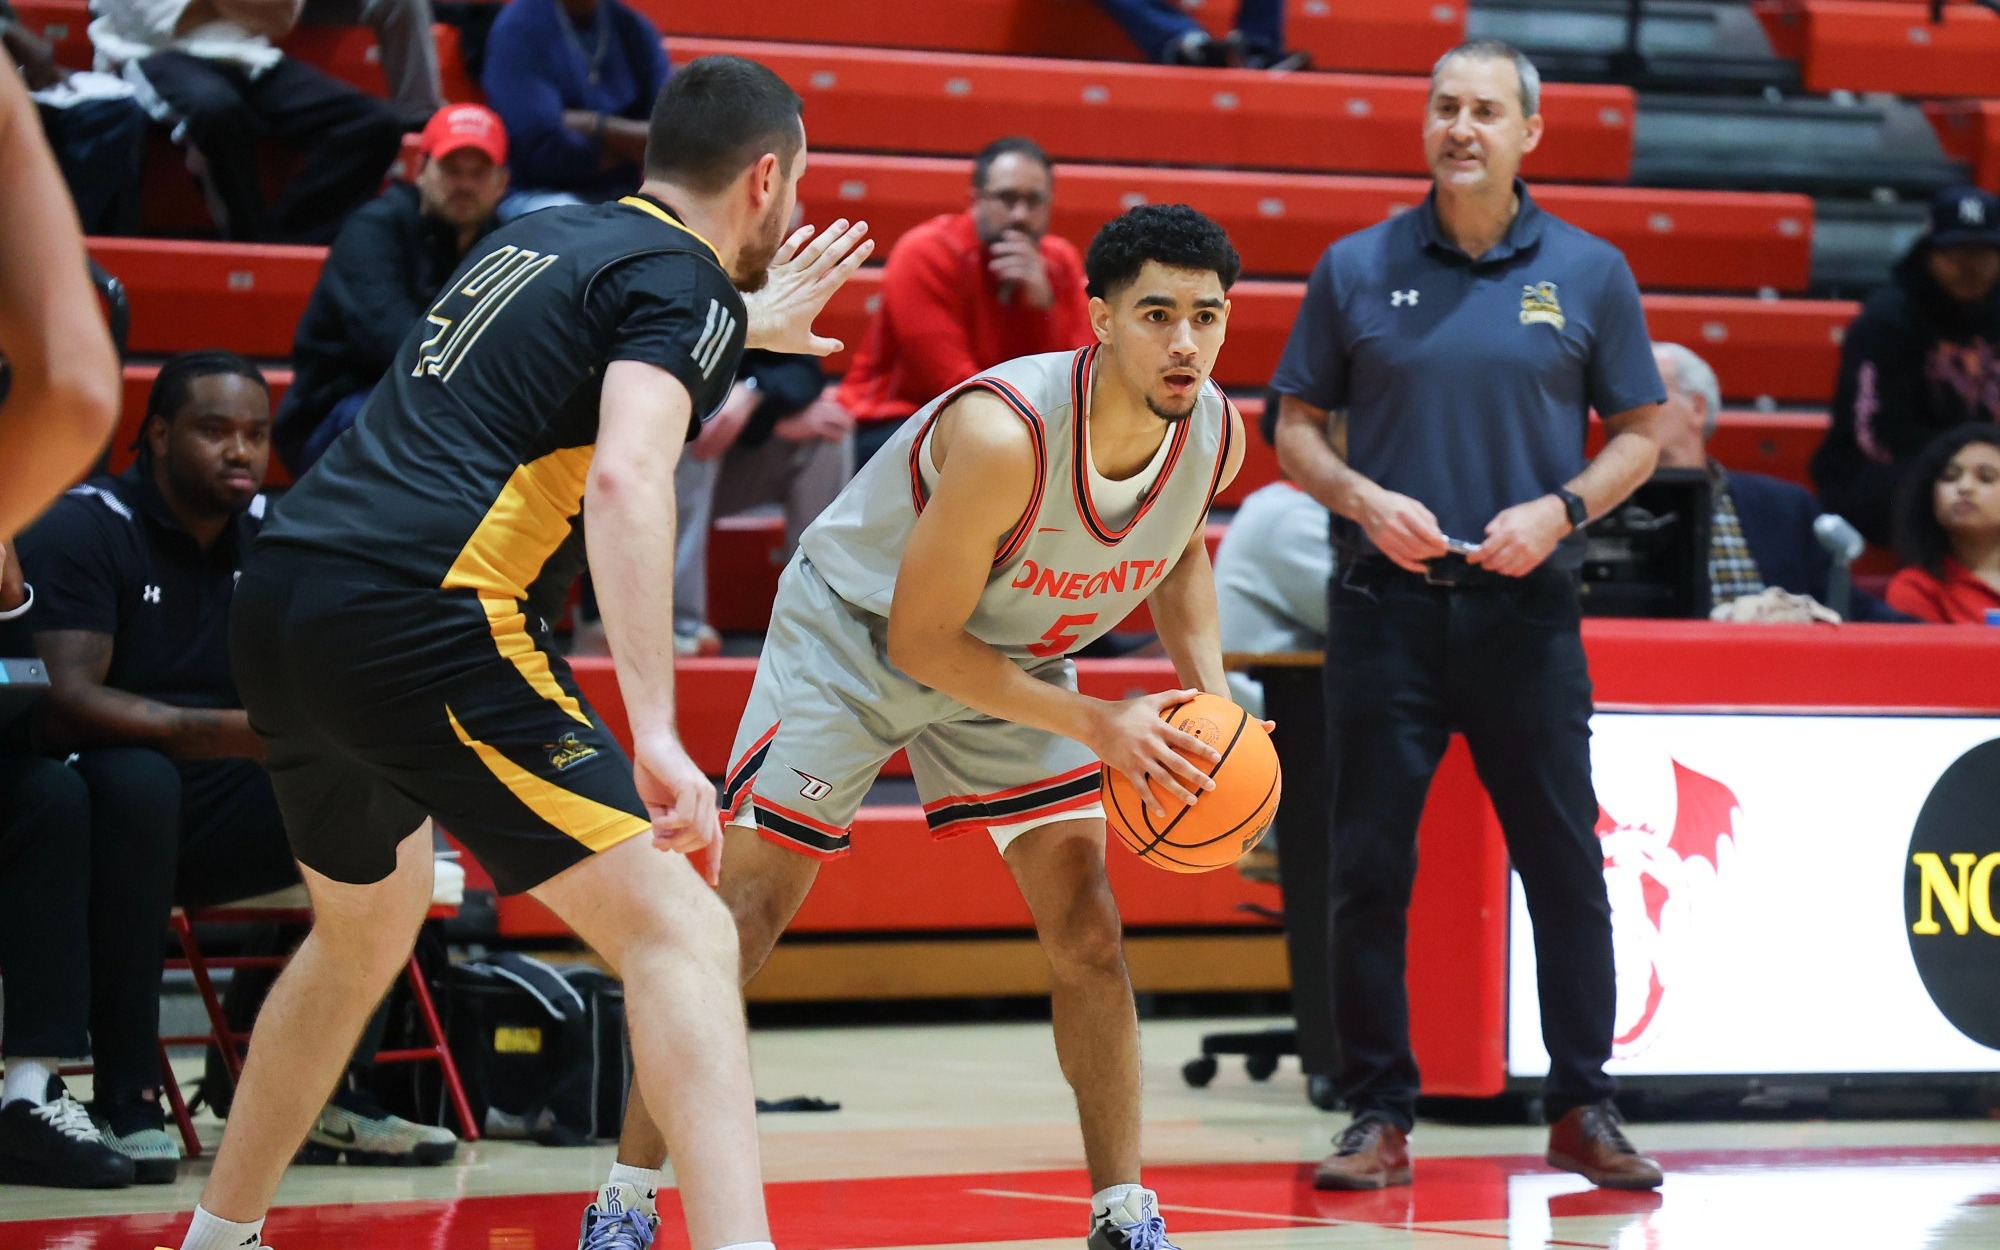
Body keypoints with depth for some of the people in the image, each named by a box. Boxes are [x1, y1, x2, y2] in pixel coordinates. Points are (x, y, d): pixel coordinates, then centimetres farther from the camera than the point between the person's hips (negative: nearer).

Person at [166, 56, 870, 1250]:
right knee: (680, 933, -9)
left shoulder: (542, 237, 24)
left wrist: (752, 323, 60)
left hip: (281, 602, 9)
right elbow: (627, 476, -20)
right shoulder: (685, 284, -1)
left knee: (368, 926, 31)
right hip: (422, 623, -9)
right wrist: (656, 735, -25)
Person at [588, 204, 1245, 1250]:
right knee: (741, 919, -8)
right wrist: (1096, 726, -30)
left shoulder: (1216, 435, -18)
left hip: (1013, 653, 5)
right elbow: (919, 640, -28)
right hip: (856, 637, -5)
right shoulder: (1003, 432, -38)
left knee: (1087, 929, -3)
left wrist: (1208, 693, -7)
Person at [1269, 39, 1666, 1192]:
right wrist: (1366, 500, -9)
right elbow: (1297, 428, 9)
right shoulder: (1356, 270, 5)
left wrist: (1559, 509, -9)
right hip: (1387, 607, 0)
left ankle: (1585, 1109, 13)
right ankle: (1380, 1115, 8)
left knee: (1566, 867, 2)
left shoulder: (1590, 273, 4)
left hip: (1526, 610, 0)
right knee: (1369, 868, 0)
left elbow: (1641, 433, 8)